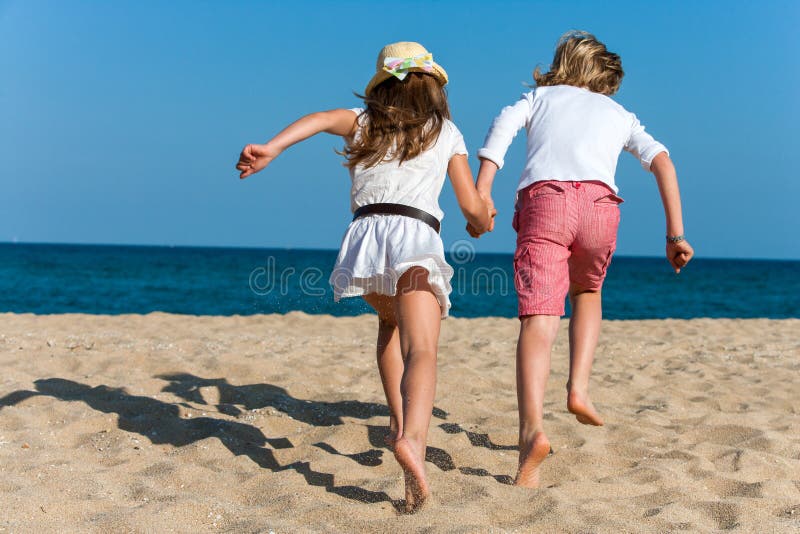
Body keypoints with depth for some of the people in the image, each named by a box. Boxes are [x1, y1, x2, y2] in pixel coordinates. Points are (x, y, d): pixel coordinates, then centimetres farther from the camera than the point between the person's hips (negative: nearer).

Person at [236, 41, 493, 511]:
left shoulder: (365, 121, 22)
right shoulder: (447, 133, 20)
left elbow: (321, 119, -1)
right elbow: (473, 208, 18)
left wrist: (272, 148, -15)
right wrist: (485, 223, 41)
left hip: (366, 232, 3)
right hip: (416, 236, -3)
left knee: (391, 321, 30)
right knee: (421, 351, -17)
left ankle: (400, 423, 24)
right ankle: (413, 438, -44)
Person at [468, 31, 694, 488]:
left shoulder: (541, 96, 30)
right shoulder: (619, 114, 32)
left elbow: (505, 122, 7)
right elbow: (661, 161, 14)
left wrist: (481, 194, -4)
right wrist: (676, 234, 10)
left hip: (543, 199, -1)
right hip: (600, 204, 2)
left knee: (539, 319, -11)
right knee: (586, 292, 30)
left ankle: (533, 430, -32)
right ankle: (579, 389, 11)